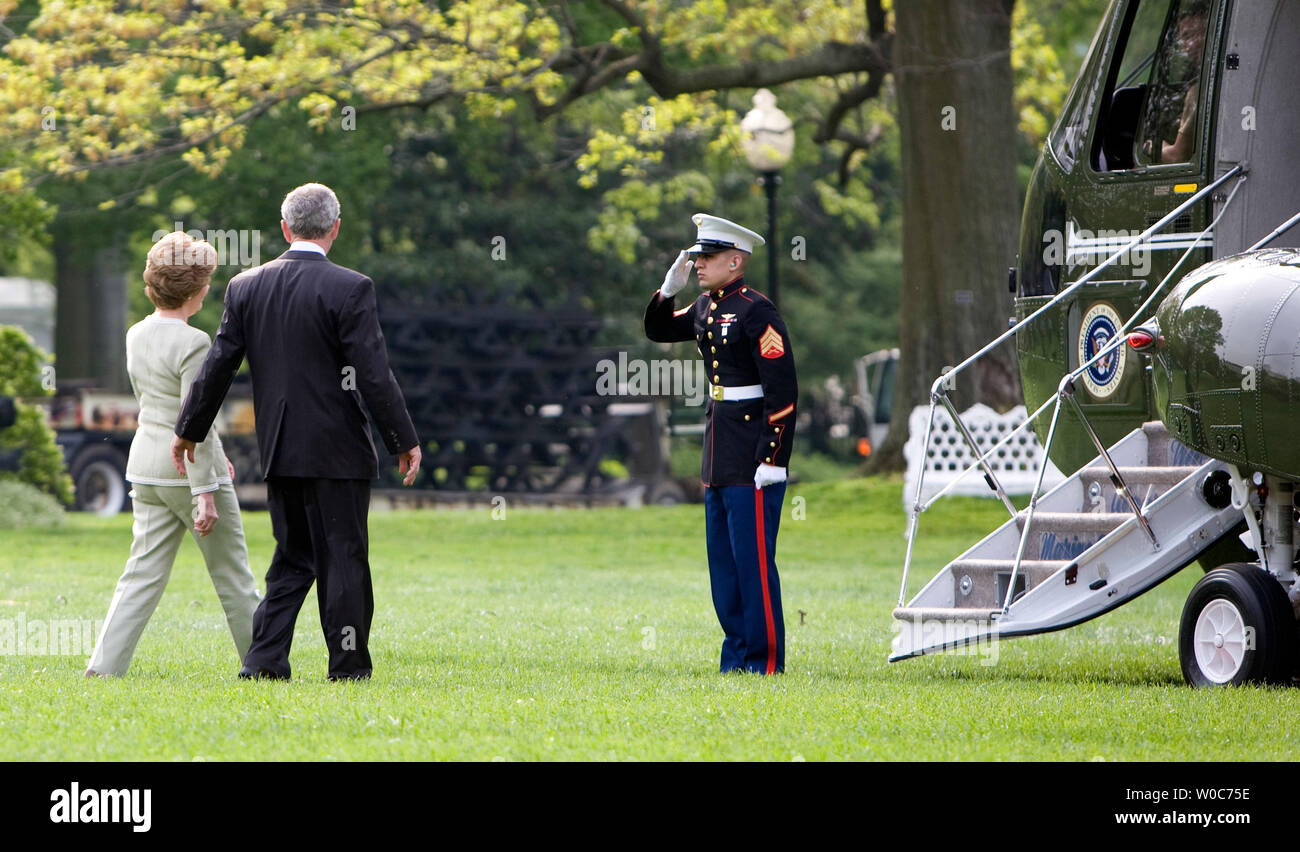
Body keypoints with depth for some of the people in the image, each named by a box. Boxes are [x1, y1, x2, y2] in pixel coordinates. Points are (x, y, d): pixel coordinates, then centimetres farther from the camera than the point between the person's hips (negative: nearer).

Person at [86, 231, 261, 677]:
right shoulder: (192, 344, -19)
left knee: (145, 572, 7)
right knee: (231, 574, 8)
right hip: (189, 468, -7)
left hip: (147, 459, 7)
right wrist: (206, 494, -18)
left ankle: (104, 666, -3)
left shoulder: (136, 335, 6)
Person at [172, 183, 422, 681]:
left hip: (279, 452, 5)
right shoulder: (350, 289, -11)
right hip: (338, 450, -5)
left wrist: (188, 431, 19)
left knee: (293, 558, 13)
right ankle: (348, 669, 4)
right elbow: (375, 376, -13)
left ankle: (263, 662, 4)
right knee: (343, 560, 2)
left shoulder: (246, 288, 3)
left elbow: (217, 366, 7)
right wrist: (405, 441, -5)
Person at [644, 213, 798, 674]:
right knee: (723, 561, 12)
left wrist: (772, 460, -20)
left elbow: (783, 391, -17)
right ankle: (738, 653, 19)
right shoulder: (706, 307, 11)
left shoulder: (756, 311, -14)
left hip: (753, 459, -9)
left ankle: (765, 661, -1)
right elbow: (658, 330, 28)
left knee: (753, 559, -6)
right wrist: (668, 291, 8)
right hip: (718, 457, 9)